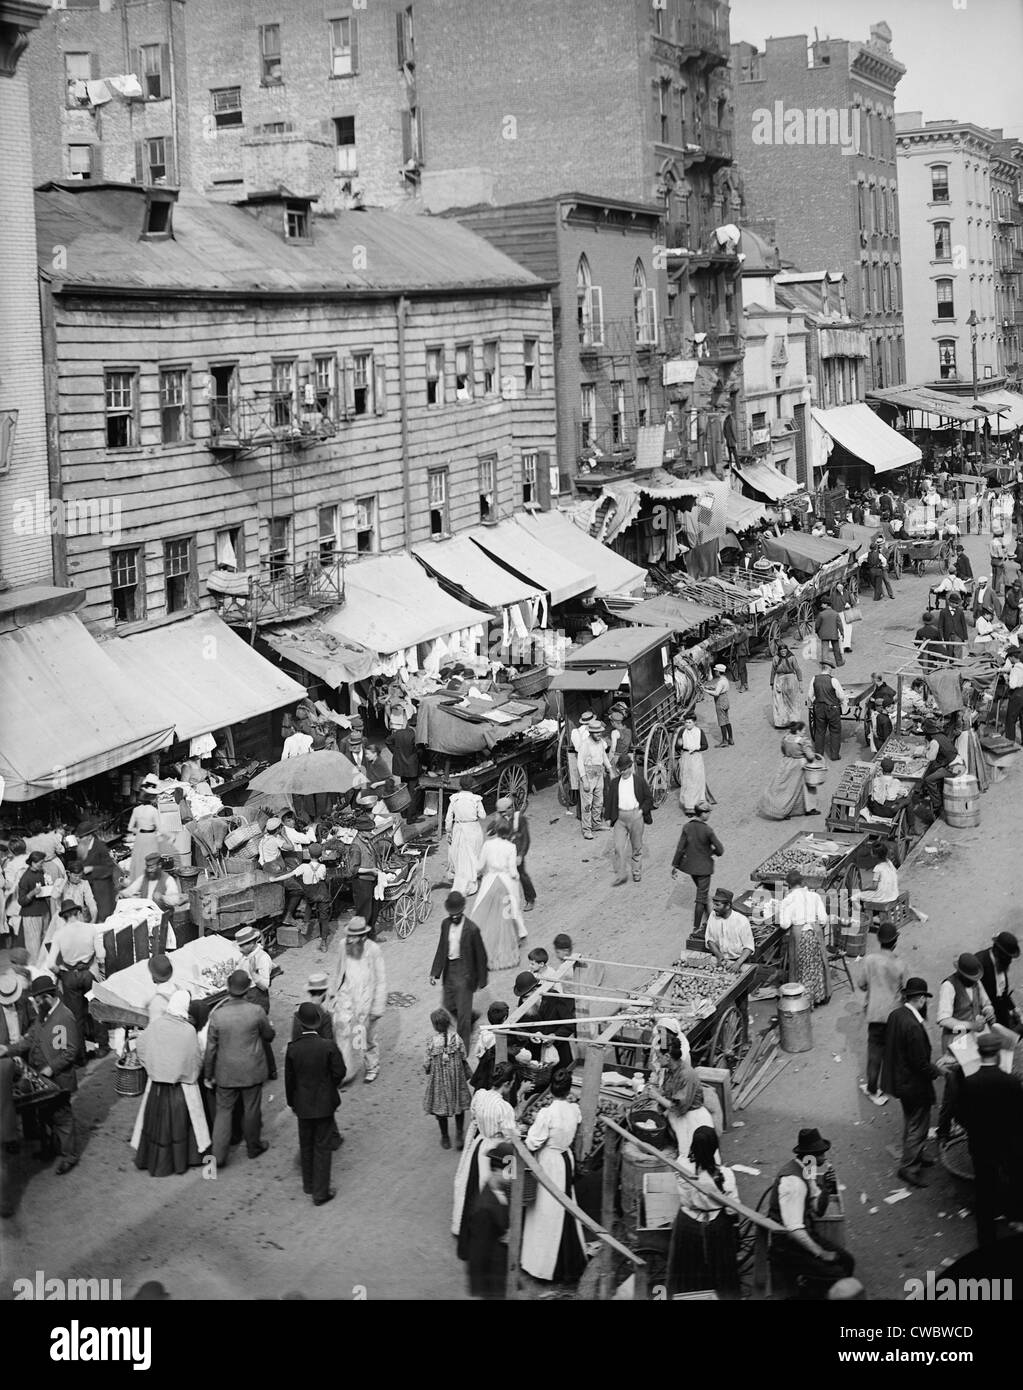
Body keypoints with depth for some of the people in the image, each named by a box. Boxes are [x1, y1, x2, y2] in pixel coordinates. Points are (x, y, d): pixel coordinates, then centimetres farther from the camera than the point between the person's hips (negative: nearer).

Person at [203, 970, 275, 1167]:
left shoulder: (217, 1015, -14)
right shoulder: (256, 1012, -17)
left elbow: (210, 1048, -7)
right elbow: (268, 1036, 0)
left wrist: (208, 1075, 5)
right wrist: (269, 1026, 24)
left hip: (226, 1073, 0)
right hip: (252, 1070, 0)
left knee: (223, 1110, 11)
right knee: (251, 1110, 17)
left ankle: (218, 1155, 7)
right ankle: (253, 1146, 34)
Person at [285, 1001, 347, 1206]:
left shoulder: (293, 1048, -14)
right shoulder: (328, 1046, -20)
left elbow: (289, 1079, -4)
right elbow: (340, 1072, -12)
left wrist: (292, 1103, 11)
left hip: (303, 1104, 2)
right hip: (324, 1103, -2)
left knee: (306, 1146, 20)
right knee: (322, 1147, 8)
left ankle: (309, 1185, 35)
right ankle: (320, 1193, 12)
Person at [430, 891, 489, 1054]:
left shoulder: (472, 929, -17)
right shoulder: (445, 924, 0)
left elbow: (480, 955, -9)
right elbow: (441, 949, 9)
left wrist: (481, 980, -4)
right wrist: (435, 972, 3)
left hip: (464, 972, -6)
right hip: (449, 969, 6)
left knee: (463, 1012, 0)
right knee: (448, 1006, 16)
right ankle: (472, 1019, 46)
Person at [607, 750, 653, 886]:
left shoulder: (639, 780, -1)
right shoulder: (615, 782, 7)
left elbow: (649, 798, 3)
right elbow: (610, 801, 13)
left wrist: (642, 810, -9)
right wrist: (610, 818, 9)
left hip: (635, 815, -2)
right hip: (620, 817, 2)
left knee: (636, 847, 9)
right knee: (618, 846, -6)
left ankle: (637, 872, 22)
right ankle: (620, 875, -1)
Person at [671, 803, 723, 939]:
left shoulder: (687, 827, -9)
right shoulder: (707, 830, -21)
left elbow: (680, 848, -7)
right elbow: (720, 849, -17)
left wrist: (675, 865, -1)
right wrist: (715, 852, 7)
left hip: (690, 866, 5)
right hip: (704, 867, -5)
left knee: (703, 892, 26)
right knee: (701, 898, 5)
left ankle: (708, 919, 40)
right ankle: (696, 928, 7)